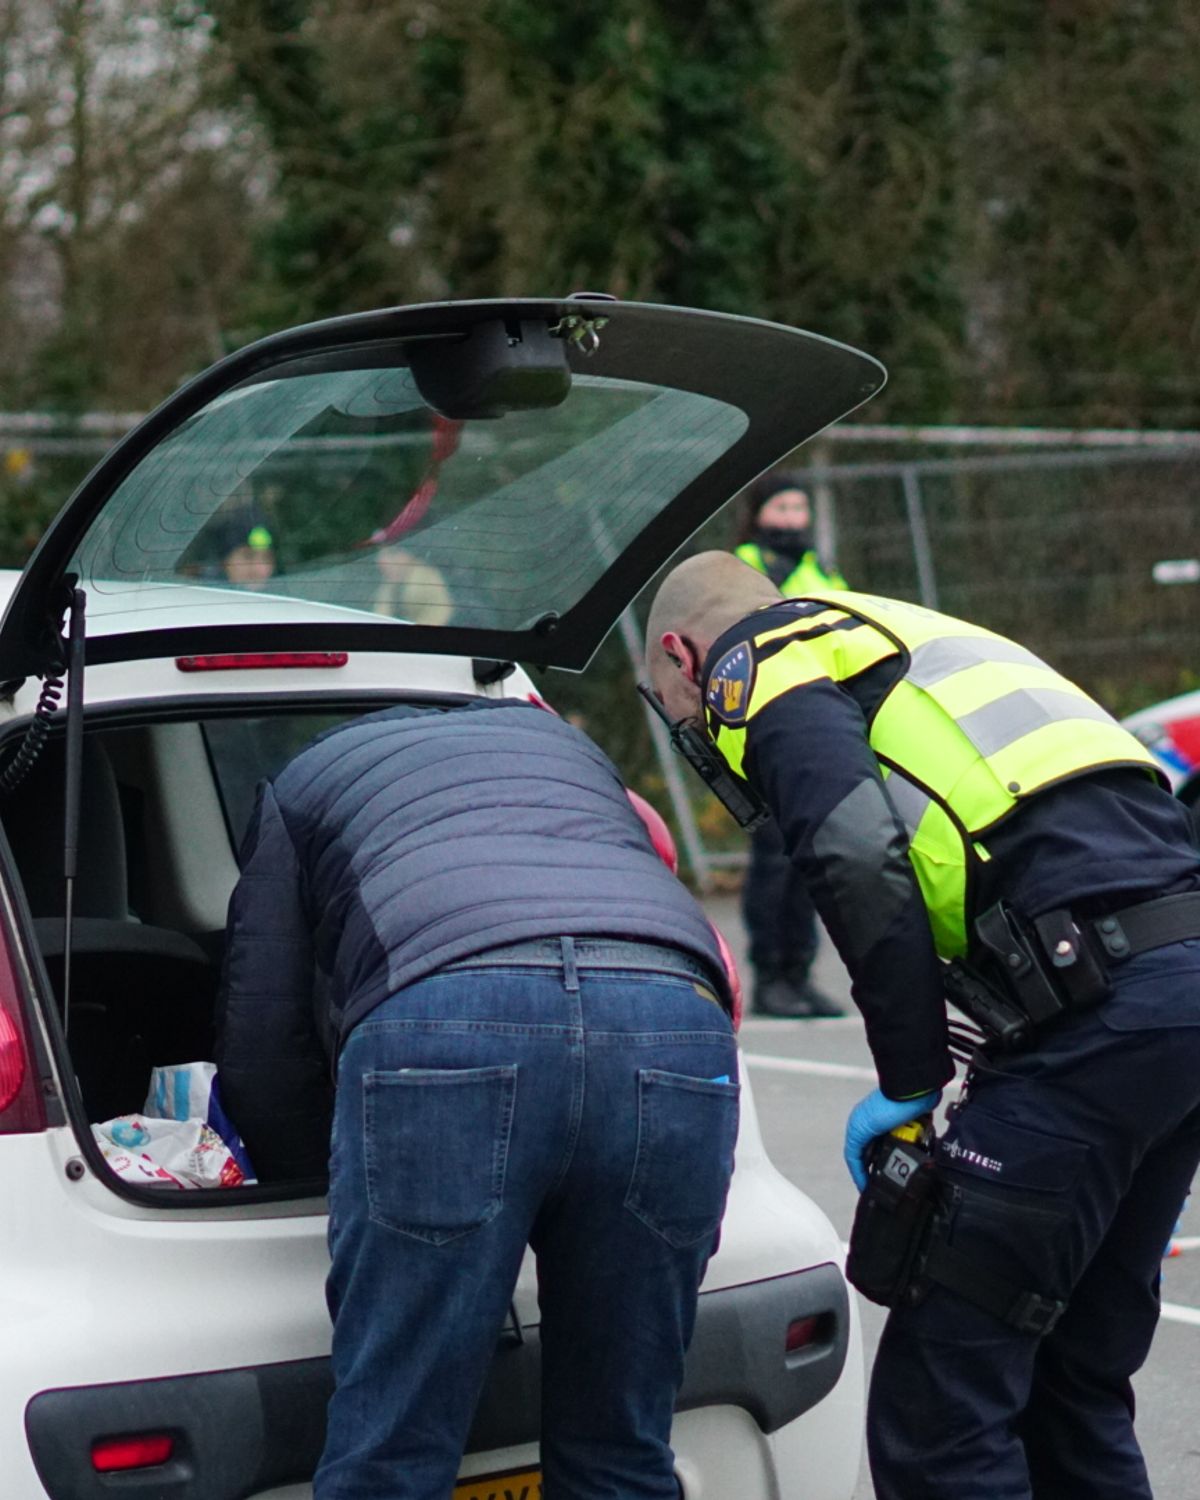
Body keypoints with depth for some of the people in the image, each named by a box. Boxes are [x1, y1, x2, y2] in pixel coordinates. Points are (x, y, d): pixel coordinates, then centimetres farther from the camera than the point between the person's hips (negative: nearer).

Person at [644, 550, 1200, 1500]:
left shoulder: (760, 671, 5)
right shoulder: (908, 643, 31)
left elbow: (861, 861, -14)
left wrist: (909, 1082, -6)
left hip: (1104, 1004, -9)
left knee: (937, 1404, -5)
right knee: (1076, 1381, 19)